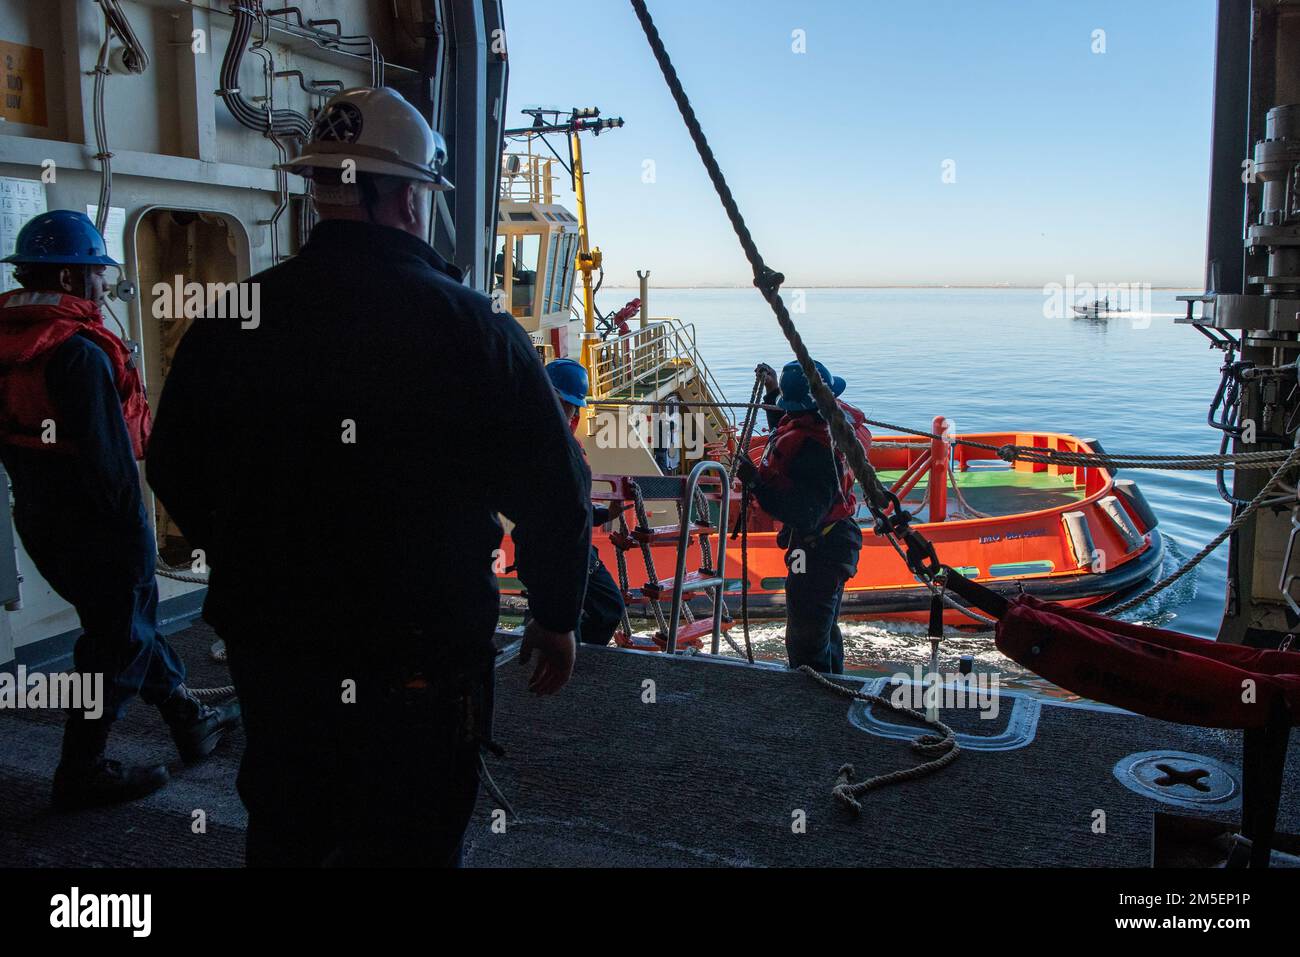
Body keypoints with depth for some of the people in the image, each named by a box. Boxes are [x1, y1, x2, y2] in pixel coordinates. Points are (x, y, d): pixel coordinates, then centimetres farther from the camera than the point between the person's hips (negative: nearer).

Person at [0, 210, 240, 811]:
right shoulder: (78, 351, -22)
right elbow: (107, 454, -23)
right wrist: (132, 531, -15)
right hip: (94, 525, -10)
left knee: (132, 621, 20)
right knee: (117, 642, 5)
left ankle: (191, 721, 34)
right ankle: (82, 773, 15)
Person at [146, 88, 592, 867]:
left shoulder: (234, 317, -3)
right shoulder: (469, 323, -14)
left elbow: (176, 472, 8)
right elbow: (554, 490, -12)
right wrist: (557, 615, 4)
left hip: (267, 648, 4)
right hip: (422, 657, -4)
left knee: (284, 836, 23)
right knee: (411, 845, 12)